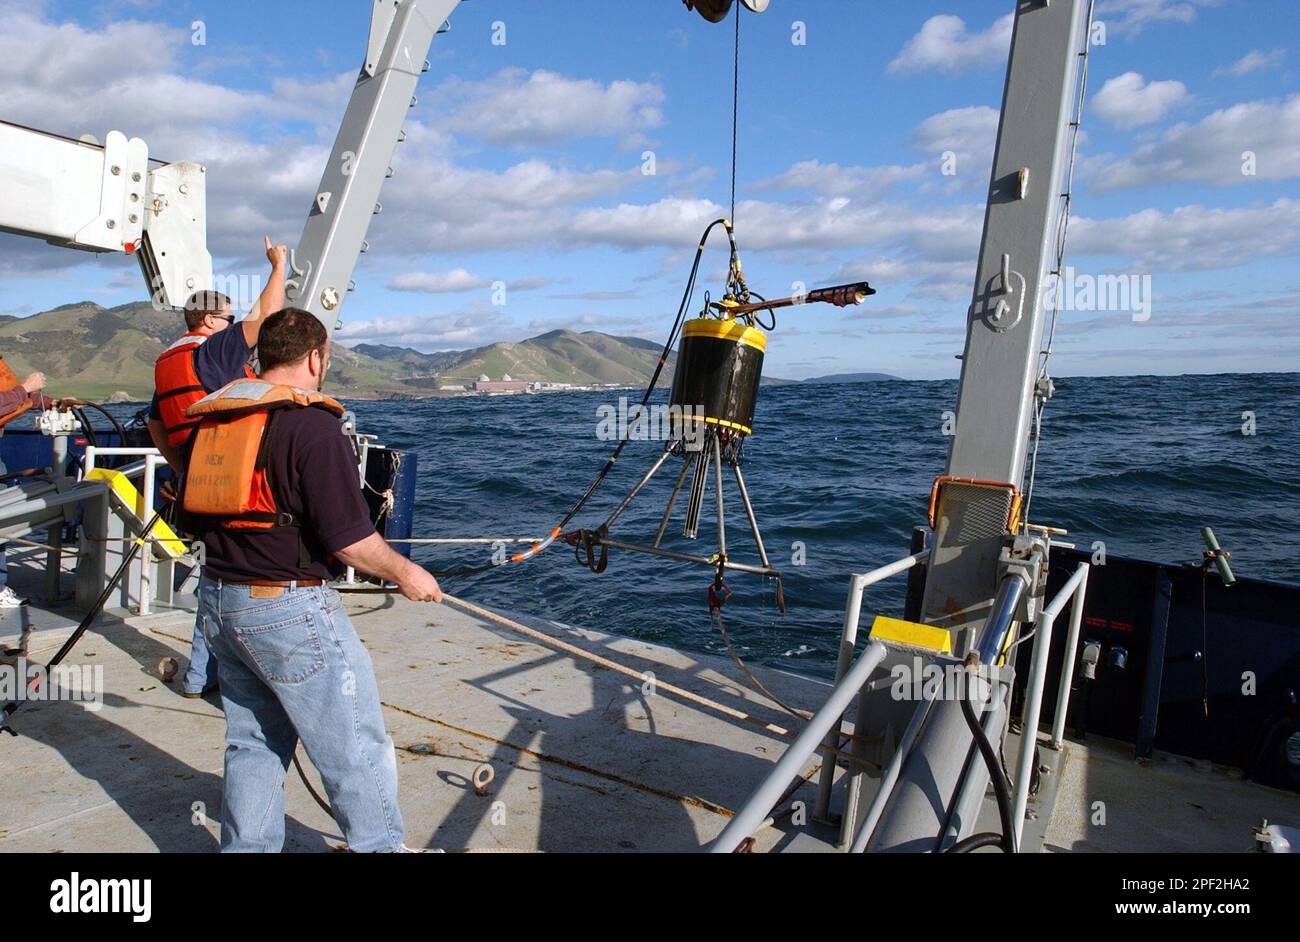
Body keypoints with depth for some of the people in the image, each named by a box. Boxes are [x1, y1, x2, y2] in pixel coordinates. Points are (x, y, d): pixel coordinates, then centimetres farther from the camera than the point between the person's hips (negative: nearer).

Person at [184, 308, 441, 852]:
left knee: (253, 745, 19)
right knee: (356, 749, 5)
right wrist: (405, 574, -2)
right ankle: (379, 847, 17)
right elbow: (349, 538, -18)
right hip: (289, 609, -8)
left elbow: (195, 511, 19)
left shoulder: (212, 417, 9)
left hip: (217, 602, 9)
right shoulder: (311, 423, -16)